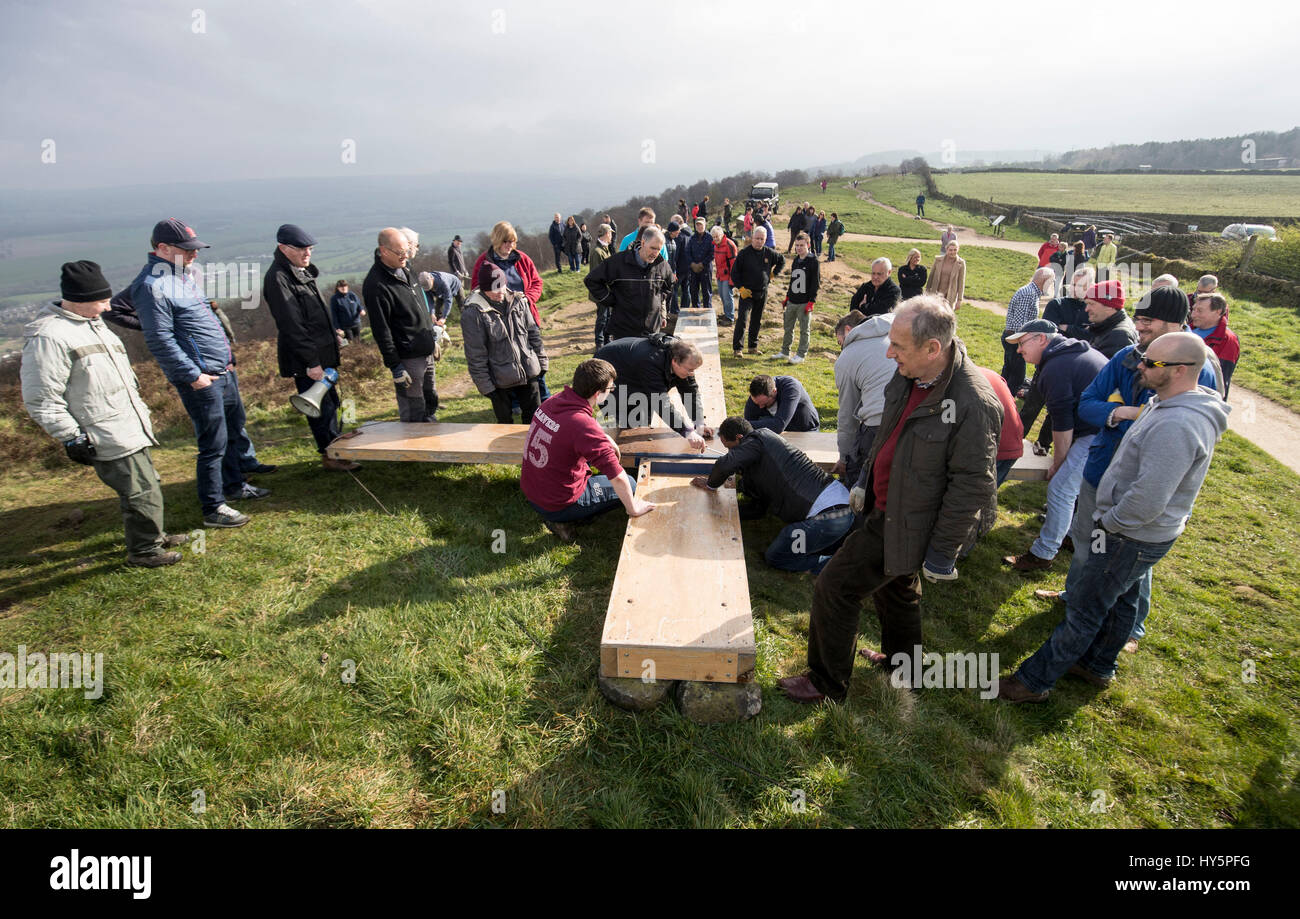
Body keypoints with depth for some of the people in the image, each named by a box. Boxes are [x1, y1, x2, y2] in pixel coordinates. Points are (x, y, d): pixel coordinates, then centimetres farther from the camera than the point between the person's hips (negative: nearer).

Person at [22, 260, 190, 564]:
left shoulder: (93, 323, 12)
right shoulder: (48, 336, -18)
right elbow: (41, 400, -18)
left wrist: (141, 410, 27)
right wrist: (72, 437, -17)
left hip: (130, 429, 10)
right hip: (107, 439, -10)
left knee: (148, 484, 20)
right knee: (142, 493, -4)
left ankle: (154, 536, 37)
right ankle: (143, 551, 13)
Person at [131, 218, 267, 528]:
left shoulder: (185, 273, 13)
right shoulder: (152, 286, -17)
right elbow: (160, 341, -19)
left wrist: (227, 355, 20)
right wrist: (193, 375, -20)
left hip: (224, 370, 10)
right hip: (200, 378, -10)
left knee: (233, 429, 21)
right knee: (214, 443, -3)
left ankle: (234, 485, 38)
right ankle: (212, 509, 8)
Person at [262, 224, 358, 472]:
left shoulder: (302, 272, 13)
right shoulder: (278, 278, -18)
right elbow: (291, 326, -22)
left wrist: (332, 332, 26)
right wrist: (311, 362, -23)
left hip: (323, 354, 10)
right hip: (304, 360, -10)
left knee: (332, 403, 17)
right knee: (322, 408, -4)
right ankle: (331, 456, 8)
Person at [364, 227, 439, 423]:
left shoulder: (405, 270, 8)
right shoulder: (376, 285, -19)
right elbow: (381, 330, -19)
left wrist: (432, 336, 23)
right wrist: (394, 366, -19)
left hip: (426, 352, 9)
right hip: (407, 359, -9)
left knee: (431, 401, 21)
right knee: (414, 415, -1)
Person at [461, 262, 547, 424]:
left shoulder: (517, 300, 0)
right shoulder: (473, 313, -14)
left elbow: (533, 332, 10)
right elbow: (475, 355, -12)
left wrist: (541, 361, 9)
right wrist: (485, 386, -11)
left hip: (529, 373, 4)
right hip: (500, 380, -4)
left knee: (534, 418, 14)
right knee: (505, 422, 12)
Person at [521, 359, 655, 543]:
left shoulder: (553, 401, -6)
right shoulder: (583, 425, -30)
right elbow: (617, 477, -26)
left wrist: (607, 441, 16)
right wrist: (633, 509, -11)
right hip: (556, 505, -7)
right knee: (629, 484, 9)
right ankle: (561, 519, 1)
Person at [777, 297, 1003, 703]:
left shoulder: (974, 405, -30)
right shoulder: (909, 374, -6)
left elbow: (972, 487, -24)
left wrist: (941, 552, -18)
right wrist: (866, 478, 17)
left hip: (906, 524, -9)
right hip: (887, 505, 9)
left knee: (834, 587, -3)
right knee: (894, 583, 28)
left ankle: (827, 683, 18)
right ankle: (901, 659, 54)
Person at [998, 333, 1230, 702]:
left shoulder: (1175, 426, -31)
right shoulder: (1169, 406, 3)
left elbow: (1147, 502, -32)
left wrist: (1107, 522, -16)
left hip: (1132, 540, -10)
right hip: (1139, 534, 10)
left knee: (1084, 611, 1)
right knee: (1120, 602, 24)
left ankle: (1034, 681, 13)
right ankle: (1098, 666, 44)